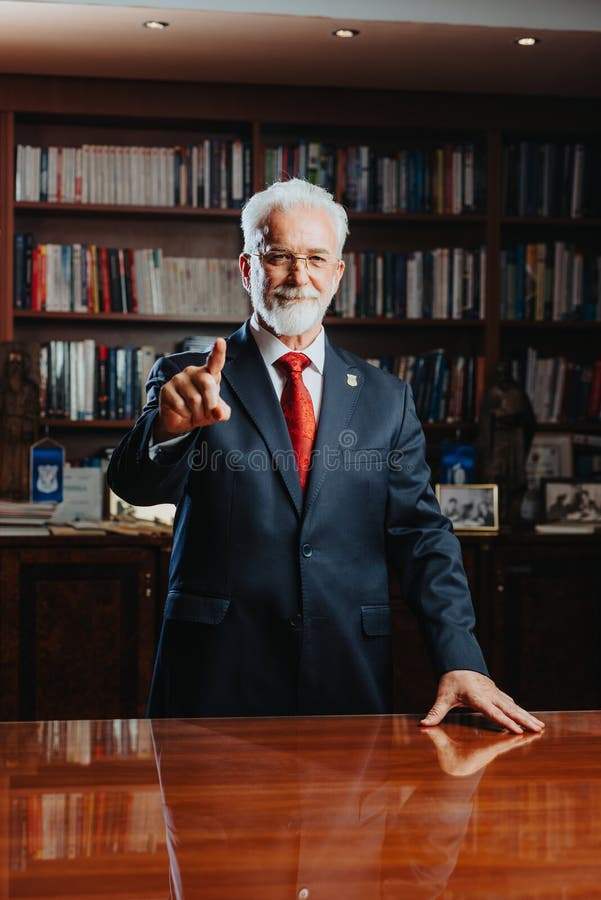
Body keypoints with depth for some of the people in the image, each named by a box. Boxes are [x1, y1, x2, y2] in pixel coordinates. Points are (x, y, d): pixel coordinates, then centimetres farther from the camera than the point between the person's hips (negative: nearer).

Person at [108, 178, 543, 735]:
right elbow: (135, 486, -13)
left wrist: (462, 662, -9)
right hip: (219, 683, -2)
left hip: (351, 684, 2)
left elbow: (422, 535, 4)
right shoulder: (189, 379, 2)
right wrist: (170, 424, -36)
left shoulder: (386, 399, 8)